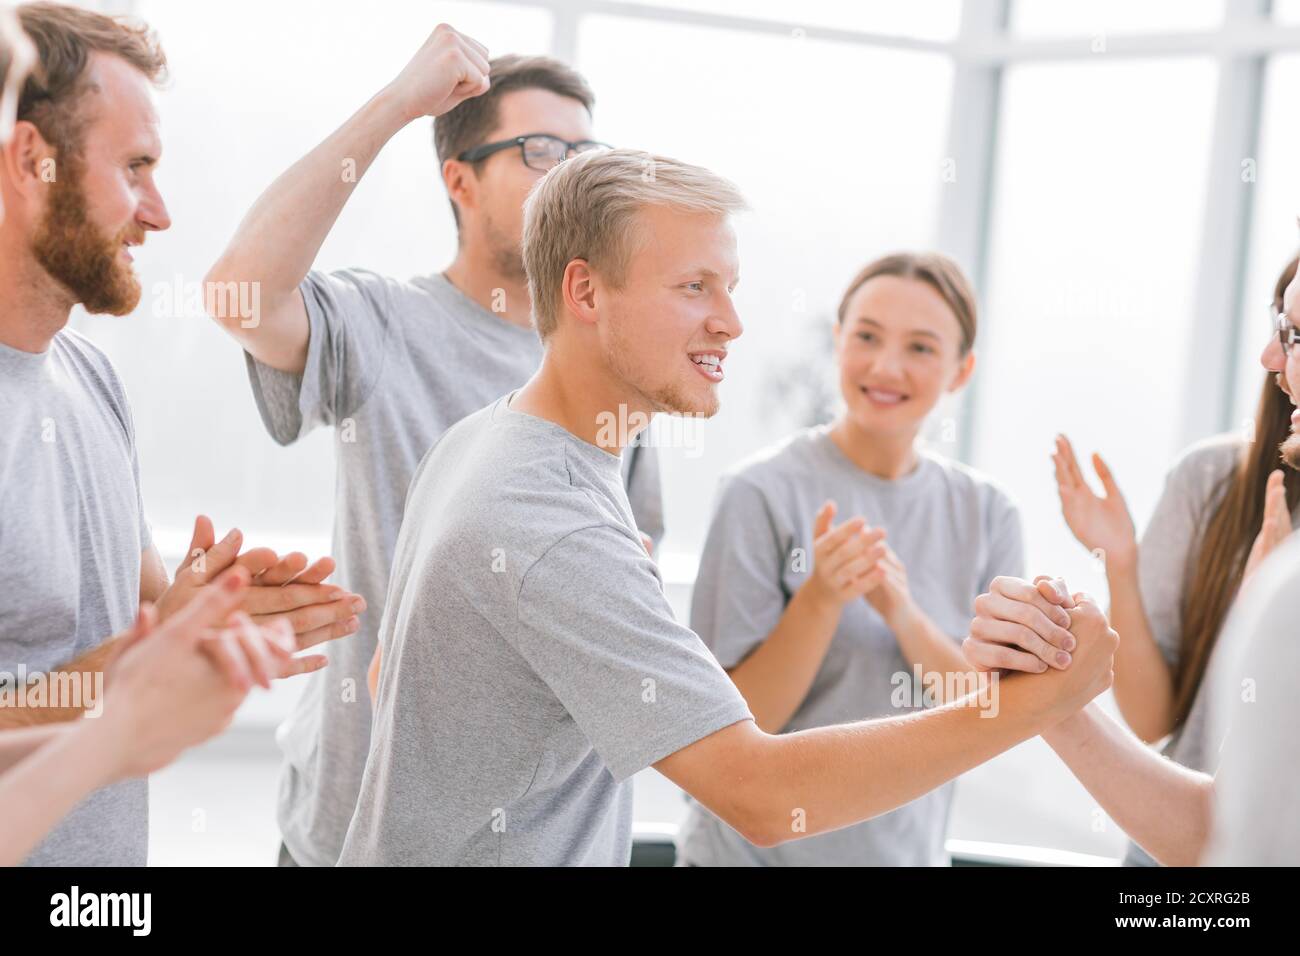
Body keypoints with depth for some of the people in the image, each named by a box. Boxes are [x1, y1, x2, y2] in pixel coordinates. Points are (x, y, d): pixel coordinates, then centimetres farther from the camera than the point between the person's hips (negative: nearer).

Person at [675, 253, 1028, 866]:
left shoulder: (986, 514, -3)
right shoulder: (762, 493, -14)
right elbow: (733, 723, -13)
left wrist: (905, 615, -21)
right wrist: (820, 600, -26)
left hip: (909, 849, 3)